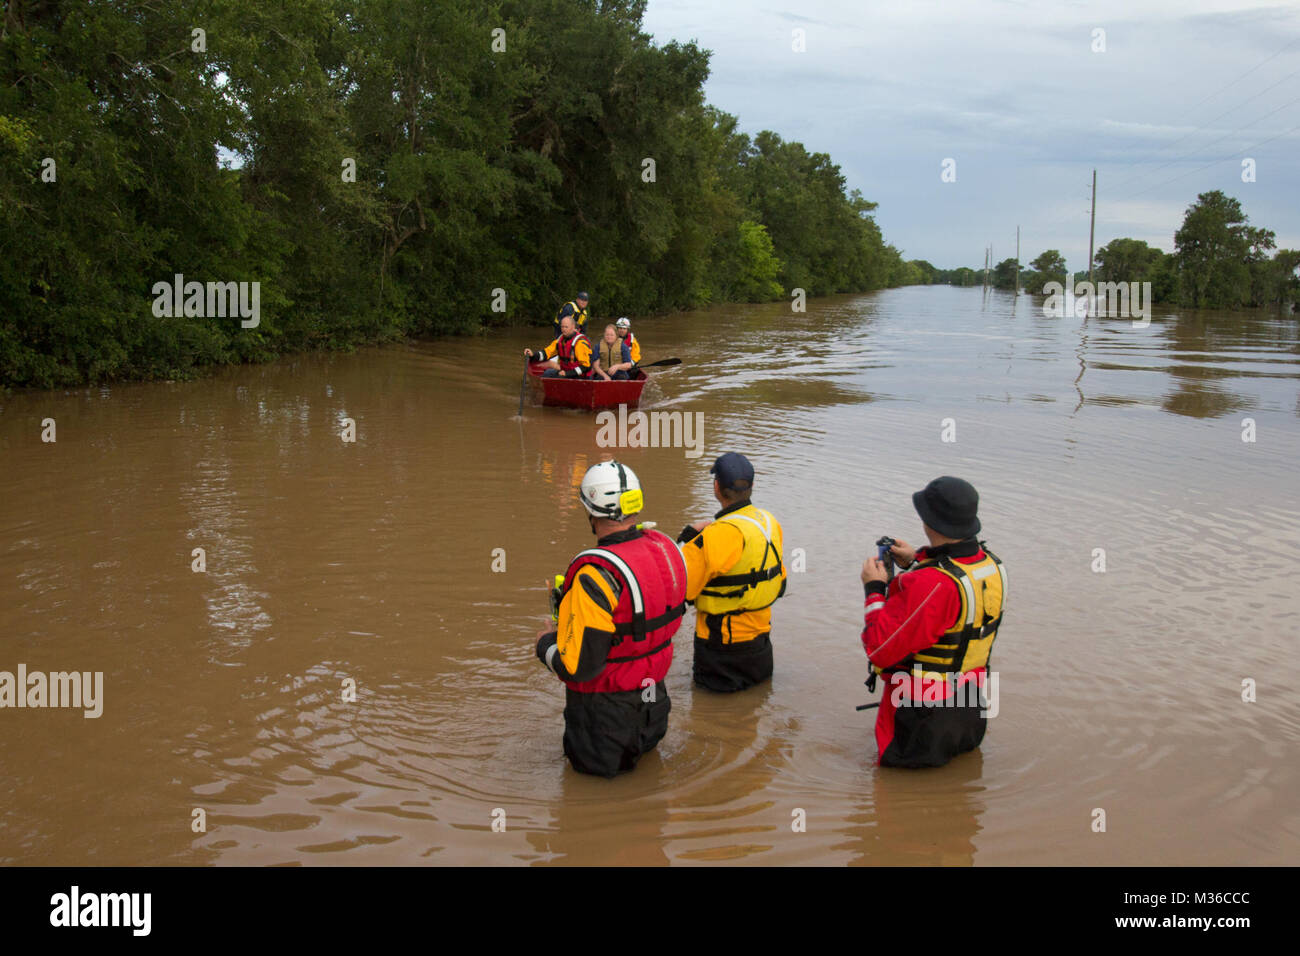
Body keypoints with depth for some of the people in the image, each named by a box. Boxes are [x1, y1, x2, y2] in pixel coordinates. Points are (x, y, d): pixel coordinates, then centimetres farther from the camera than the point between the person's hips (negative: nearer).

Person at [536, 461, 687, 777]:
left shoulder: (596, 577, -30)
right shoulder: (662, 547, -7)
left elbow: (578, 667, -26)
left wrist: (545, 643, -5)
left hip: (605, 705, -7)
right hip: (653, 697, 7)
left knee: (590, 764, 18)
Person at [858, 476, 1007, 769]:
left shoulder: (931, 585, -32)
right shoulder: (992, 565, -6)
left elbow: (880, 650, -28)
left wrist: (874, 590, -14)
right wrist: (918, 563, 11)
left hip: (921, 718, -8)